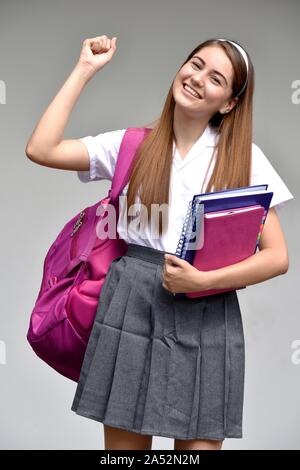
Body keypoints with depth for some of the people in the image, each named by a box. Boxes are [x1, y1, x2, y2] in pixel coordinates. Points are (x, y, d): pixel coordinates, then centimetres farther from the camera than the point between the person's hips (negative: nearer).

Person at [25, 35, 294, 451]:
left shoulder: (244, 157, 4)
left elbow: (277, 257, 0)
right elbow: (41, 150, -6)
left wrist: (204, 280, -15)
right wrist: (85, 70, 2)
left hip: (206, 315, 0)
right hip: (131, 303, 1)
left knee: (199, 442, 0)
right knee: (123, 440, 6)